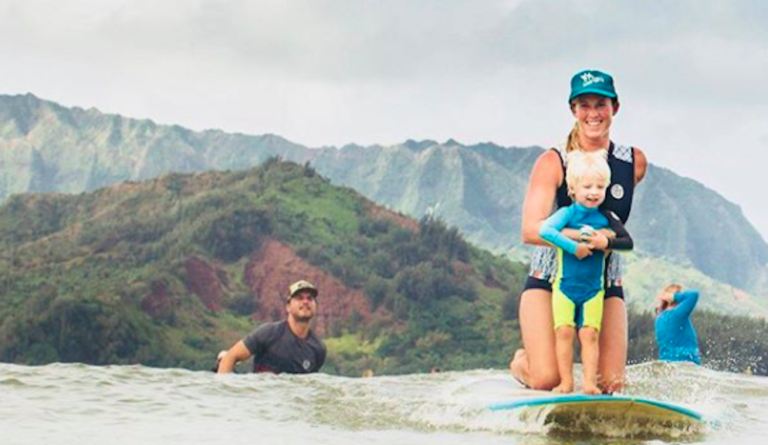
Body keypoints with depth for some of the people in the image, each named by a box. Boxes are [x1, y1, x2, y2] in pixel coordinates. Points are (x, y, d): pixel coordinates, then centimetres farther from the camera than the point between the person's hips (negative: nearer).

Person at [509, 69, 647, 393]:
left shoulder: (634, 163, 2)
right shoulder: (553, 163, -9)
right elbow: (531, 230, -21)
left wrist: (604, 235, 1)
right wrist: (582, 236, -35)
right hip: (549, 281, -3)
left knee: (610, 384, -11)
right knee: (547, 381, -18)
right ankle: (521, 362, 20)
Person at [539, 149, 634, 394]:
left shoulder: (606, 217, 2)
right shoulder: (568, 213, -8)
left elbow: (628, 242, 0)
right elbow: (545, 230, -25)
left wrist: (605, 242, -17)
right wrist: (573, 246, -26)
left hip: (593, 288, 2)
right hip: (565, 285, -2)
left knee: (589, 334, -3)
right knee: (564, 331, -6)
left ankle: (590, 382, -4)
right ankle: (566, 381, 0)